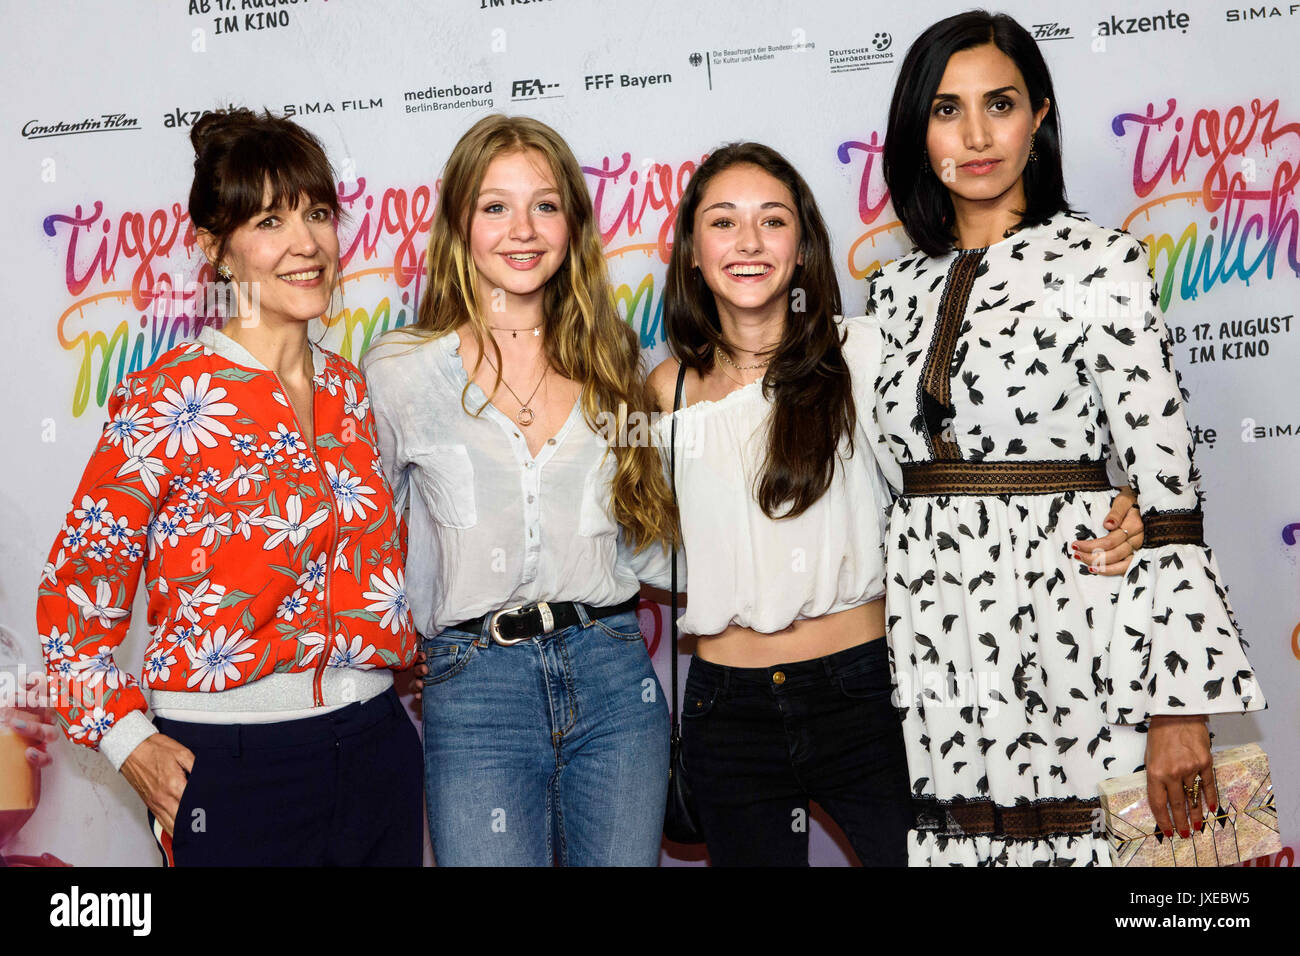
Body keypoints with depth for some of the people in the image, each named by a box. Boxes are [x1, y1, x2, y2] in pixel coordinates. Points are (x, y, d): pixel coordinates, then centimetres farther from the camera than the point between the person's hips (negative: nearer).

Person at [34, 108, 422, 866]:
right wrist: (129, 743, -10)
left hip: (378, 750, 5)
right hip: (235, 771, -5)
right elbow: (76, 591, -6)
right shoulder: (169, 400, -10)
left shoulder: (348, 389, 6)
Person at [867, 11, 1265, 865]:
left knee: (1079, 840, 2)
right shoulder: (899, 290, 10)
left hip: (1069, 629, -4)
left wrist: (1180, 706, -13)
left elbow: (1165, 483, -9)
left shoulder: (1099, 262, -4)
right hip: (934, 651, 4)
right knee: (962, 843, 10)